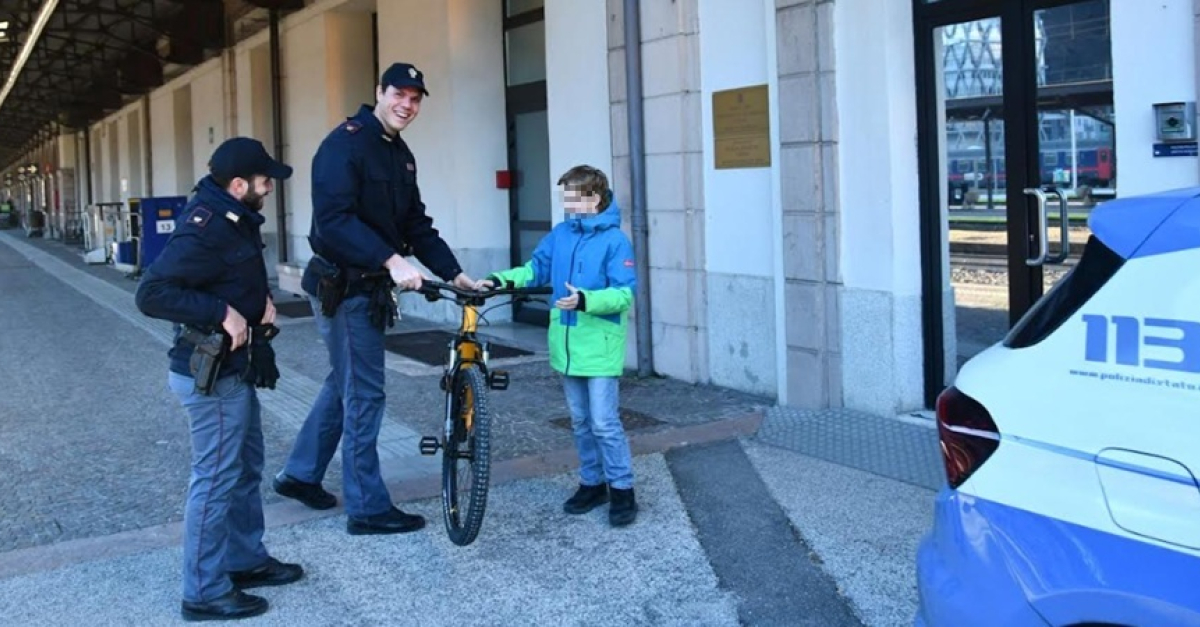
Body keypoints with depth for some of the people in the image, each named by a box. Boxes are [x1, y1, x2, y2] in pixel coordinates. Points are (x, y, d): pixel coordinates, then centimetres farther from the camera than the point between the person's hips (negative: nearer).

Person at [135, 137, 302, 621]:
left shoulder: (233, 219, 7)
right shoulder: (206, 228, -23)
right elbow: (151, 293, -28)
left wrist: (261, 299, 3)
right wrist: (222, 314, -29)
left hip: (235, 368, 10)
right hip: (212, 375, -10)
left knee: (246, 468, 20)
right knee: (216, 478, -2)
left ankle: (246, 560, 34)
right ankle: (204, 592, 9)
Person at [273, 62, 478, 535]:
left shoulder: (401, 155, 13)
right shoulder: (345, 144, -15)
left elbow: (416, 225, 15)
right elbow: (333, 220, -27)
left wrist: (455, 274, 8)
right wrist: (392, 261, -35)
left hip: (370, 285, 9)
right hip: (343, 286, -9)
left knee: (344, 384, 19)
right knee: (365, 394, -4)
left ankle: (299, 474, 35)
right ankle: (368, 508, 7)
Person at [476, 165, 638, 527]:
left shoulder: (615, 240, -12)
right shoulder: (560, 235, 6)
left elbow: (625, 293, -18)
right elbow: (536, 269, 8)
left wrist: (585, 300, -31)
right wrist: (499, 280, -7)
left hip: (600, 347, -6)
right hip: (568, 345, 6)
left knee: (604, 423, -5)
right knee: (581, 422, 15)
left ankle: (622, 490, 7)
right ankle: (593, 483, 27)